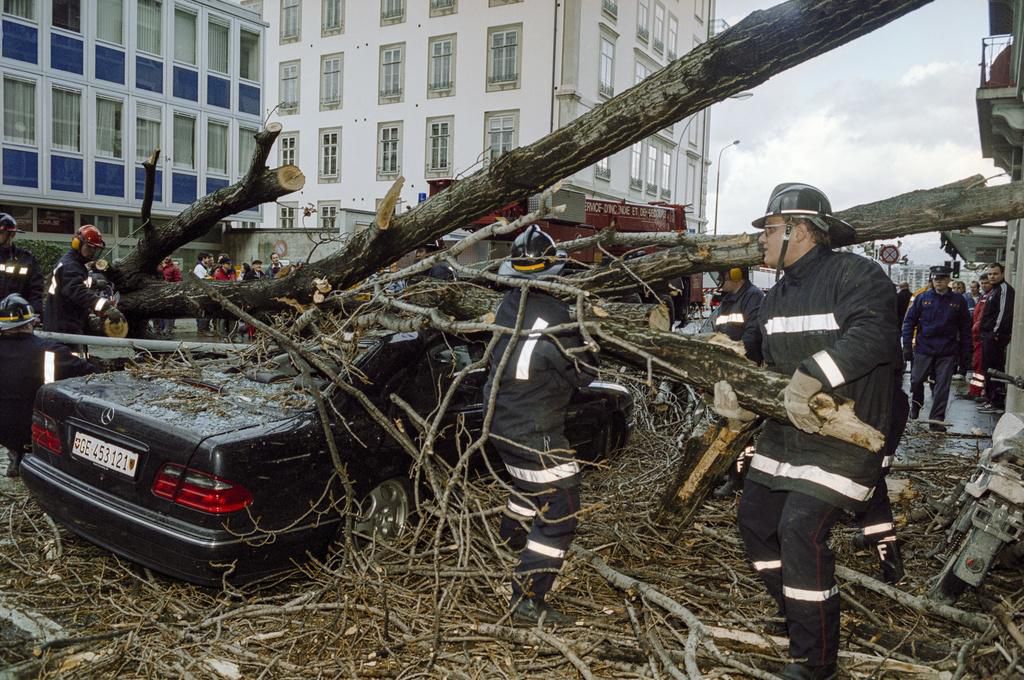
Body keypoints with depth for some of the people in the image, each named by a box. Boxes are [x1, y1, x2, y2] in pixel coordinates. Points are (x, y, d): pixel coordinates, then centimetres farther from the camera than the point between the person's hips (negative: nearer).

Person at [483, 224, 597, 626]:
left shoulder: (508, 305, -4)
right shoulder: (553, 319, -25)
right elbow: (585, 374, -13)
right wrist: (583, 337, 6)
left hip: (502, 422, 9)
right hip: (534, 434, -9)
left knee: (527, 485, 33)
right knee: (558, 516, 0)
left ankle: (512, 541, 56)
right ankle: (528, 601, 4)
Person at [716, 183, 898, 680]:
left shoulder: (854, 274, -15)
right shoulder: (776, 297, 11)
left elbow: (872, 333, -33)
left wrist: (806, 378, -37)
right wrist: (740, 398, -6)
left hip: (843, 435, -9)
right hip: (786, 431, 9)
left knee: (801, 533, -16)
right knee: (755, 519, 11)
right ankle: (797, 615, 33)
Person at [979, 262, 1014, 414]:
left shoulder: (1005, 288, -11)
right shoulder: (995, 290, 21)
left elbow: (1004, 312, -21)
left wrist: (996, 333, -21)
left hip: (996, 336, -11)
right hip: (989, 335, 11)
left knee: (994, 369, -9)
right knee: (988, 368, 15)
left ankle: (997, 404, -6)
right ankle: (991, 400, 23)